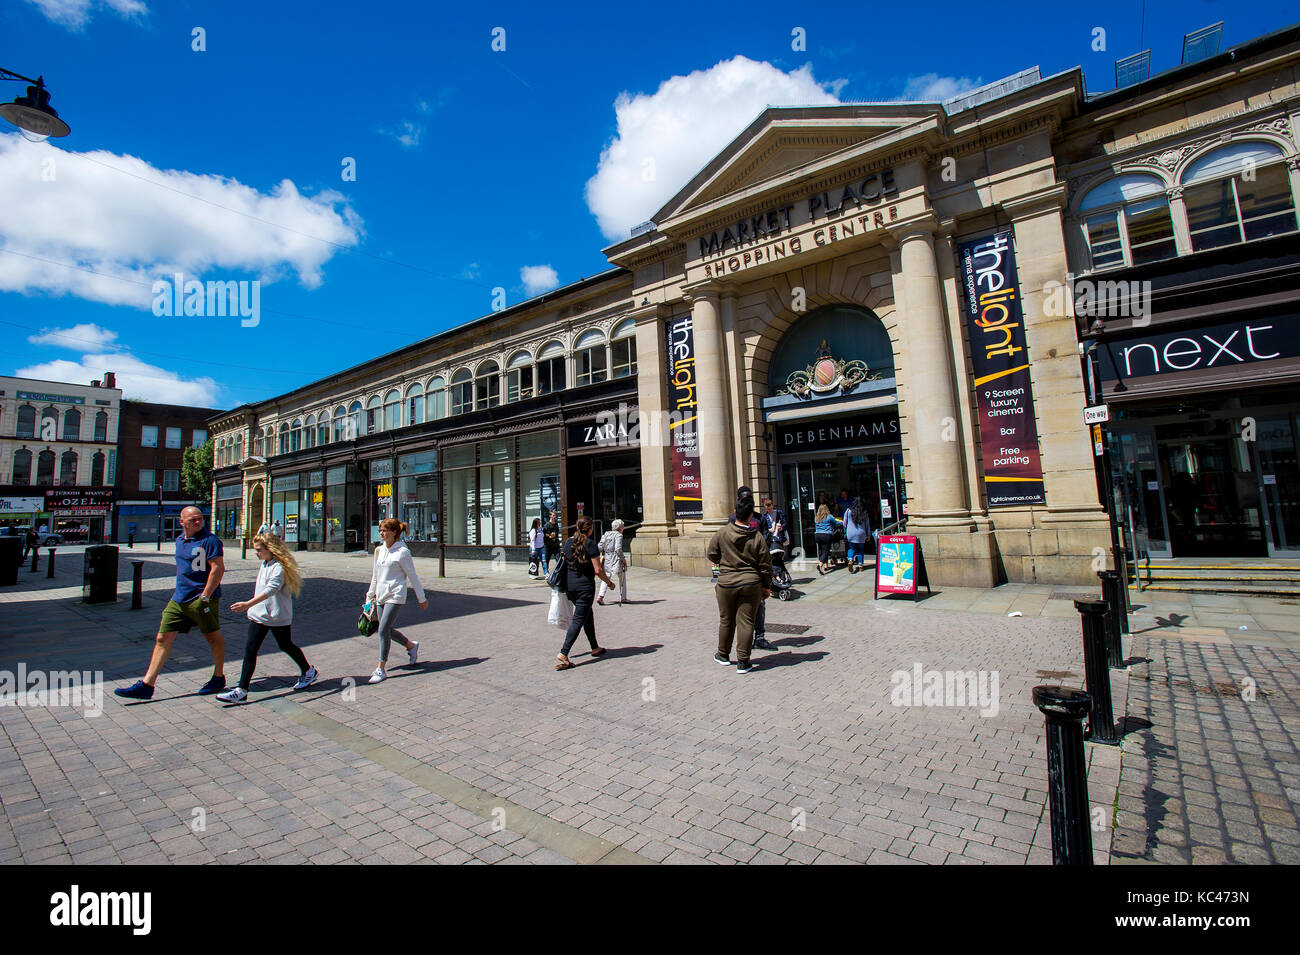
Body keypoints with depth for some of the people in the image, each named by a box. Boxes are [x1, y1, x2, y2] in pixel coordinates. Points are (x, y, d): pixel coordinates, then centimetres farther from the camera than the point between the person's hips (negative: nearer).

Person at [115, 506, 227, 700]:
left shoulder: (209, 540, -14)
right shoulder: (180, 540, 12)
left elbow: (218, 569, -19)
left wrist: (204, 598, -21)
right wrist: (178, 592, 22)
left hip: (203, 598, -8)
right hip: (179, 599, 8)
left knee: (213, 637, 6)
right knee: (163, 638, 5)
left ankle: (219, 678, 20)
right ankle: (146, 685, 11)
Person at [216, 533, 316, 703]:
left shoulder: (279, 567, -20)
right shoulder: (264, 564, 9)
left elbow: (271, 589, -34)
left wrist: (248, 604, -44)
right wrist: (251, 606, 26)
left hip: (278, 617, -7)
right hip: (258, 615, 7)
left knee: (286, 646, 10)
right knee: (250, 650, -1)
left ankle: (309, 671, 31)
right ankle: (242, 690, 2)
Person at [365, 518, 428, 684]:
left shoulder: (402, 551, -10)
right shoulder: (379, 550, 10)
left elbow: (412, 576, -6)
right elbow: (375, 575, 19)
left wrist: (422, 598, -1)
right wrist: (370, 596, 20)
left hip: (395, 595, -7)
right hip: (381, 595, 7)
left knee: (383, 630, -11)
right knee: (387, 630, 12)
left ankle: (381, 669, 0)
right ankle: (411, 646, 36)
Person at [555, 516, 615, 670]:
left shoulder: (568, 542, 6)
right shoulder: (590, 544, -13)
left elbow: (564, 563, 13)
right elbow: (598, 570, -14)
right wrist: (609, 583, 0)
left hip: (569, 585, 7)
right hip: (585, 586, -7)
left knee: (588, 614, 21)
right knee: (579, 619, -3)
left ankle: (595, 648, 31)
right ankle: (563, 654, -11)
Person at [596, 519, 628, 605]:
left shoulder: (606, 534, 9)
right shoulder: (619, 535, -9)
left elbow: (600, 547, 5)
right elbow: (618, 549, -19)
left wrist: (602, 555, 17)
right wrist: (623, 559, -9)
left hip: (607, 559, 5)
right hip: (616, 559, -5)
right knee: (622, 578, 13)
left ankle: (600, 596, -6)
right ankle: (623, 598, 19)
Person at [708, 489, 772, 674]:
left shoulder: (722, 532, -7)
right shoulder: (757, 537, -7)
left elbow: (712, 555, 4)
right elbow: (765, 565, -2)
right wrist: (766, 586, 10)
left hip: (726, 583, 1)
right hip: (751, 584, -1)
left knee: (726, 620, 16)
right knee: (746, 622, 5)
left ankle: (723, 655, 32)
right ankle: (743, 662, 8)